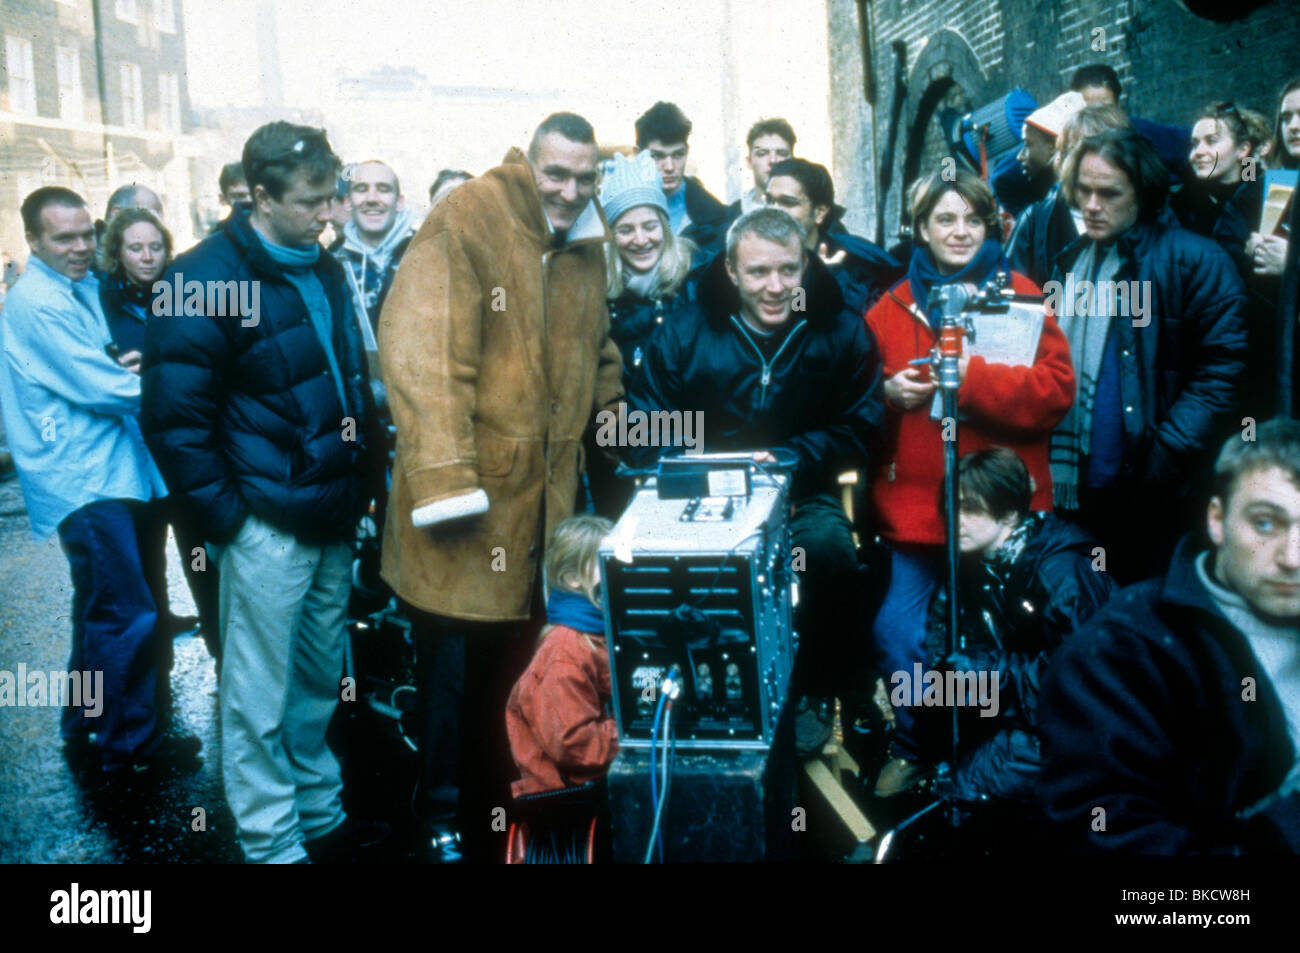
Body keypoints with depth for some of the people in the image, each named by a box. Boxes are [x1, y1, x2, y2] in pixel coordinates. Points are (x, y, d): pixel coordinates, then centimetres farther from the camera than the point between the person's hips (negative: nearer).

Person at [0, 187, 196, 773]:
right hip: (82, 479, -10)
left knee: (102, 611, 19)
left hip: (101, 471, 10)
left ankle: (85, 728, 32)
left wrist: (127, 369, -2)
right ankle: (130, 742, 6)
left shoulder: (82, 288, 14)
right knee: (128, 616, -6)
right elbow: (101, 389, -19)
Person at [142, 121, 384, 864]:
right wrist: (225, 515, -14)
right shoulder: (206, 278, -11)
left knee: (321, 681, 18)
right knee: (259, 700, 3)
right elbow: (175, 415, -12)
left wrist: (365, 480, 14)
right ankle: (273, 845, 16)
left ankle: (322, 817, 33)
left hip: (334, 518, 7)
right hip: (268, 523, -7)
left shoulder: (325, 271, 11)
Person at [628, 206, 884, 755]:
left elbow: (861, 432, -1)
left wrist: (787, 458, -16)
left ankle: (814, 696, -9)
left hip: (802, 495, 0)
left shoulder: (840, 332, 1)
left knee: (828, 546, -33)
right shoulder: (682, 335, 1)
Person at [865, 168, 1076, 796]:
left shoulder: (1020, 296, 2)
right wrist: (887, 392, -7)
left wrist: (968, 376, -20)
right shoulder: (892, 308, 9)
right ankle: (915, 745, 24)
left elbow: (1055, 391, -10)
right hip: (915, 502, 2)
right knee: (895, 630, -1)